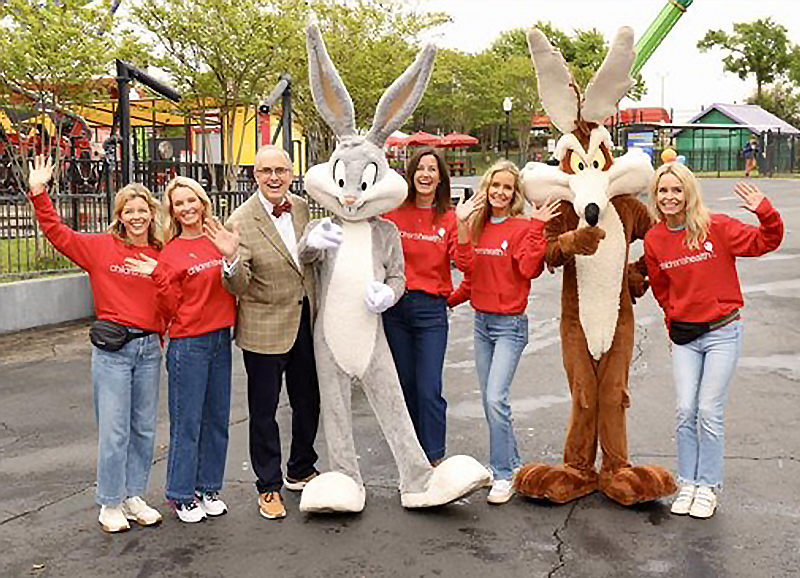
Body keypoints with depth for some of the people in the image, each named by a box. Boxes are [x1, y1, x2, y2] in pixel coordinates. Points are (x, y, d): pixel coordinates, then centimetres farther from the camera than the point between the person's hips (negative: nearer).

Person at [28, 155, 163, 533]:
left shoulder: (160, 255, 7)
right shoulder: (101, 246, 0)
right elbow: (57, 233, -3)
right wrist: (39, 193, -10)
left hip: (149, 348, 3)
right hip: (112, 348, -3)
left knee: (144, 428, 11)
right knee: (114, 429, -1)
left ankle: (133, 496, 27)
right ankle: (110, 504, 15)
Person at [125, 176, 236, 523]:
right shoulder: (170, 253, -6)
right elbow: (170, 310, -8)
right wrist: (158, 276, -20)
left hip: (221, 338, 5)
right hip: (187, 344, -5)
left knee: (217, 418, 12)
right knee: (187, 421, 1)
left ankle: (209, 488, 26)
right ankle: (181, 495, 15)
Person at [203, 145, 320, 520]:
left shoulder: (301, 207, 2)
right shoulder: (242, 222, -17)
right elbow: (238, 288, -20)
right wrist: (231, 258, -38)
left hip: (306, 322, 6)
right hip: (265, 328, -6)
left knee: (309, 404, 18)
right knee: (263, 411, 7)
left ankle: (301, 471, 39)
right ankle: (269, 486, 24)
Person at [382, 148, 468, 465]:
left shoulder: (449, 218, 1)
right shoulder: (394, 212, 3)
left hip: (432, 309, -2)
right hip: (396, 306, 2)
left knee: (429, 389, -7)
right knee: (406, 385, 11)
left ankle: (435, 459, 3)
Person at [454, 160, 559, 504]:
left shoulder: (523, 227, -8)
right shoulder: (479, 224, 10)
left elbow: (530, 269, -20)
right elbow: (468, 266, -3)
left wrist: (536, 227, -25)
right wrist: (462, 225, -10)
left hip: (509, 323, -7)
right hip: (481, 320, 7)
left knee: (496, 398, -15)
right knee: (489, 400, 12)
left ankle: (503, 475, -3)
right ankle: (513, 462, 27)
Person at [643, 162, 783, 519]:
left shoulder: (716, 227, -10)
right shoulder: (654, 240, 1)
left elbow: (765, 242, -10)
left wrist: (765, 213, -26)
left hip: (722, 331, -3)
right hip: (683, 335, 3)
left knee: (709, 412, -3)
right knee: (685, 412, 1)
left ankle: (708, 486, 12)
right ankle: (687, 484, 16)